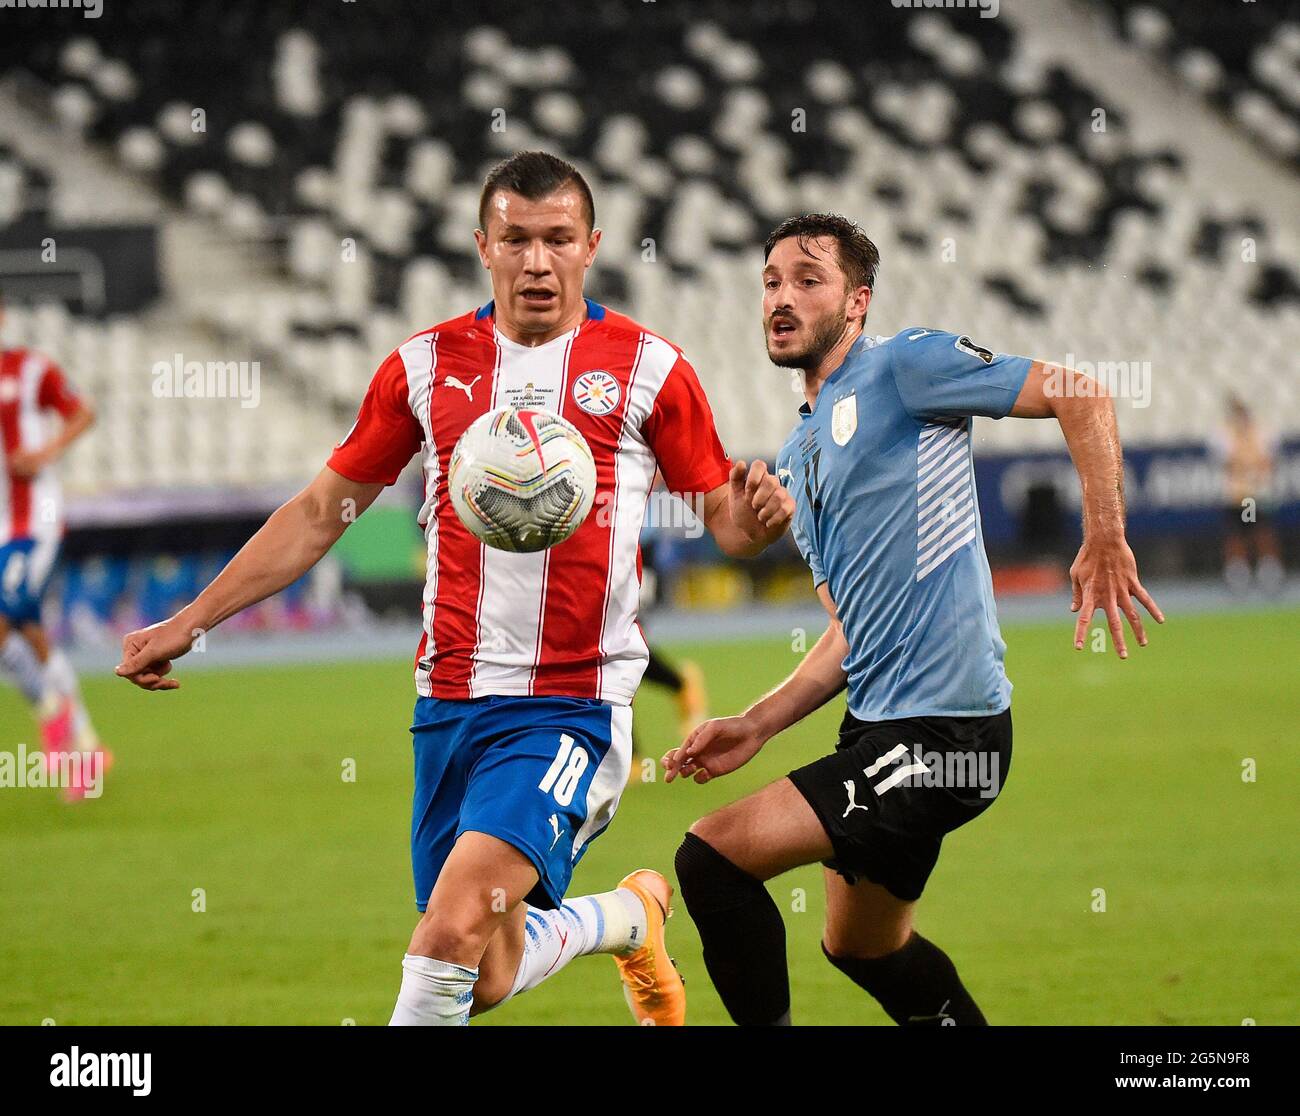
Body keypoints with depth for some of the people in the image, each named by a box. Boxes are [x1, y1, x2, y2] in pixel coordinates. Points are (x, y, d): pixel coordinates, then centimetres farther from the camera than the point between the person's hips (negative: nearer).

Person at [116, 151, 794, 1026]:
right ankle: (629, 916, 38)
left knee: (454, 926, -24)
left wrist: (754, 520, -19)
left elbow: (721, 515, 7)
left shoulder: (650, 369, -1)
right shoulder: (426, 366, 6)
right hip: (452, 698, 4)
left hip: (573, 703, -4)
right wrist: (191, 621, 11)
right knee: (485, 983, 8)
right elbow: (321, 511, 14)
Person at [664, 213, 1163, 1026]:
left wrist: (1104, 542, -23)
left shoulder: (902, 366, -6)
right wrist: (758, 726, 12)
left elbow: (1077, 397, -12)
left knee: (713, 857, -17)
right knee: (863, 947, 23)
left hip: (944, 730, -10)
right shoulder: (799, 458, 19)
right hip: (879, 724, 10)